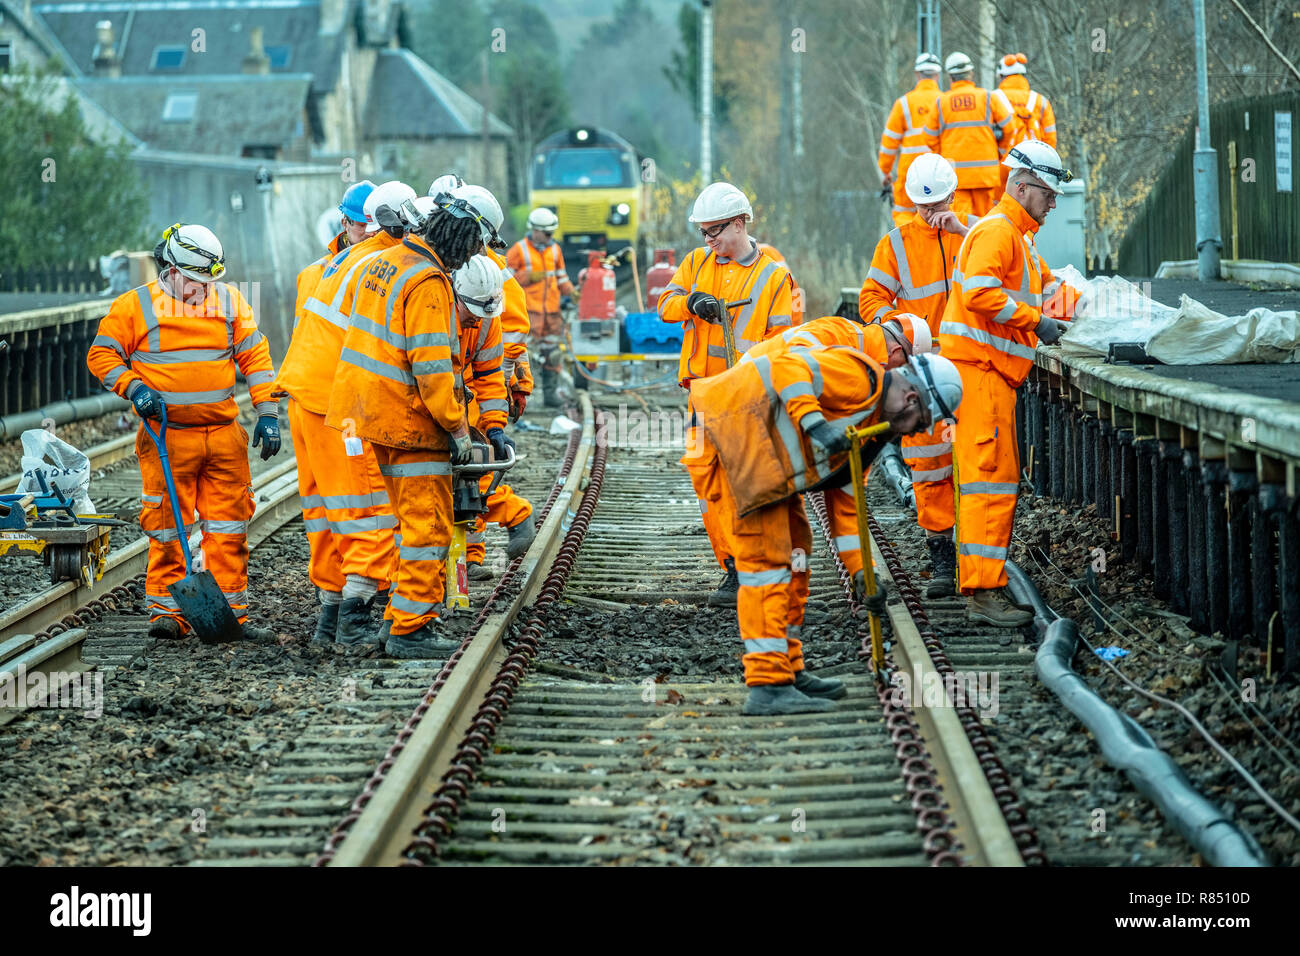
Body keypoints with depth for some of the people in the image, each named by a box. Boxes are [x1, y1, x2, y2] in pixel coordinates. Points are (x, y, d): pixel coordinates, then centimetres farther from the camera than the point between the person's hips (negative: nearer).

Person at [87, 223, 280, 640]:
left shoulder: (229, 301, 10)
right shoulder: (135, 306, 0)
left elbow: (255, 356, 11)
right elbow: (101, 355, 3)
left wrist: (267, 414, 4)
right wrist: (133, 387, -13)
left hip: (224, 435, 3)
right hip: (168, 436, -3)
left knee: (229, 526, 3)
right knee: (168, 527, -3)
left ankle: (230, 612, 8)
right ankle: (167, 611, 4)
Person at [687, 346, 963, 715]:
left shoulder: (869, 424, 19)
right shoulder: (861, 377, -11)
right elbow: (789, 366, -24)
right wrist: (813, 422, -36)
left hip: (760, 455, 11)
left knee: (793, 549, 16)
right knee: (766, 558, -11)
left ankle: (788, 671, 24)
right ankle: (767, 687, -11)